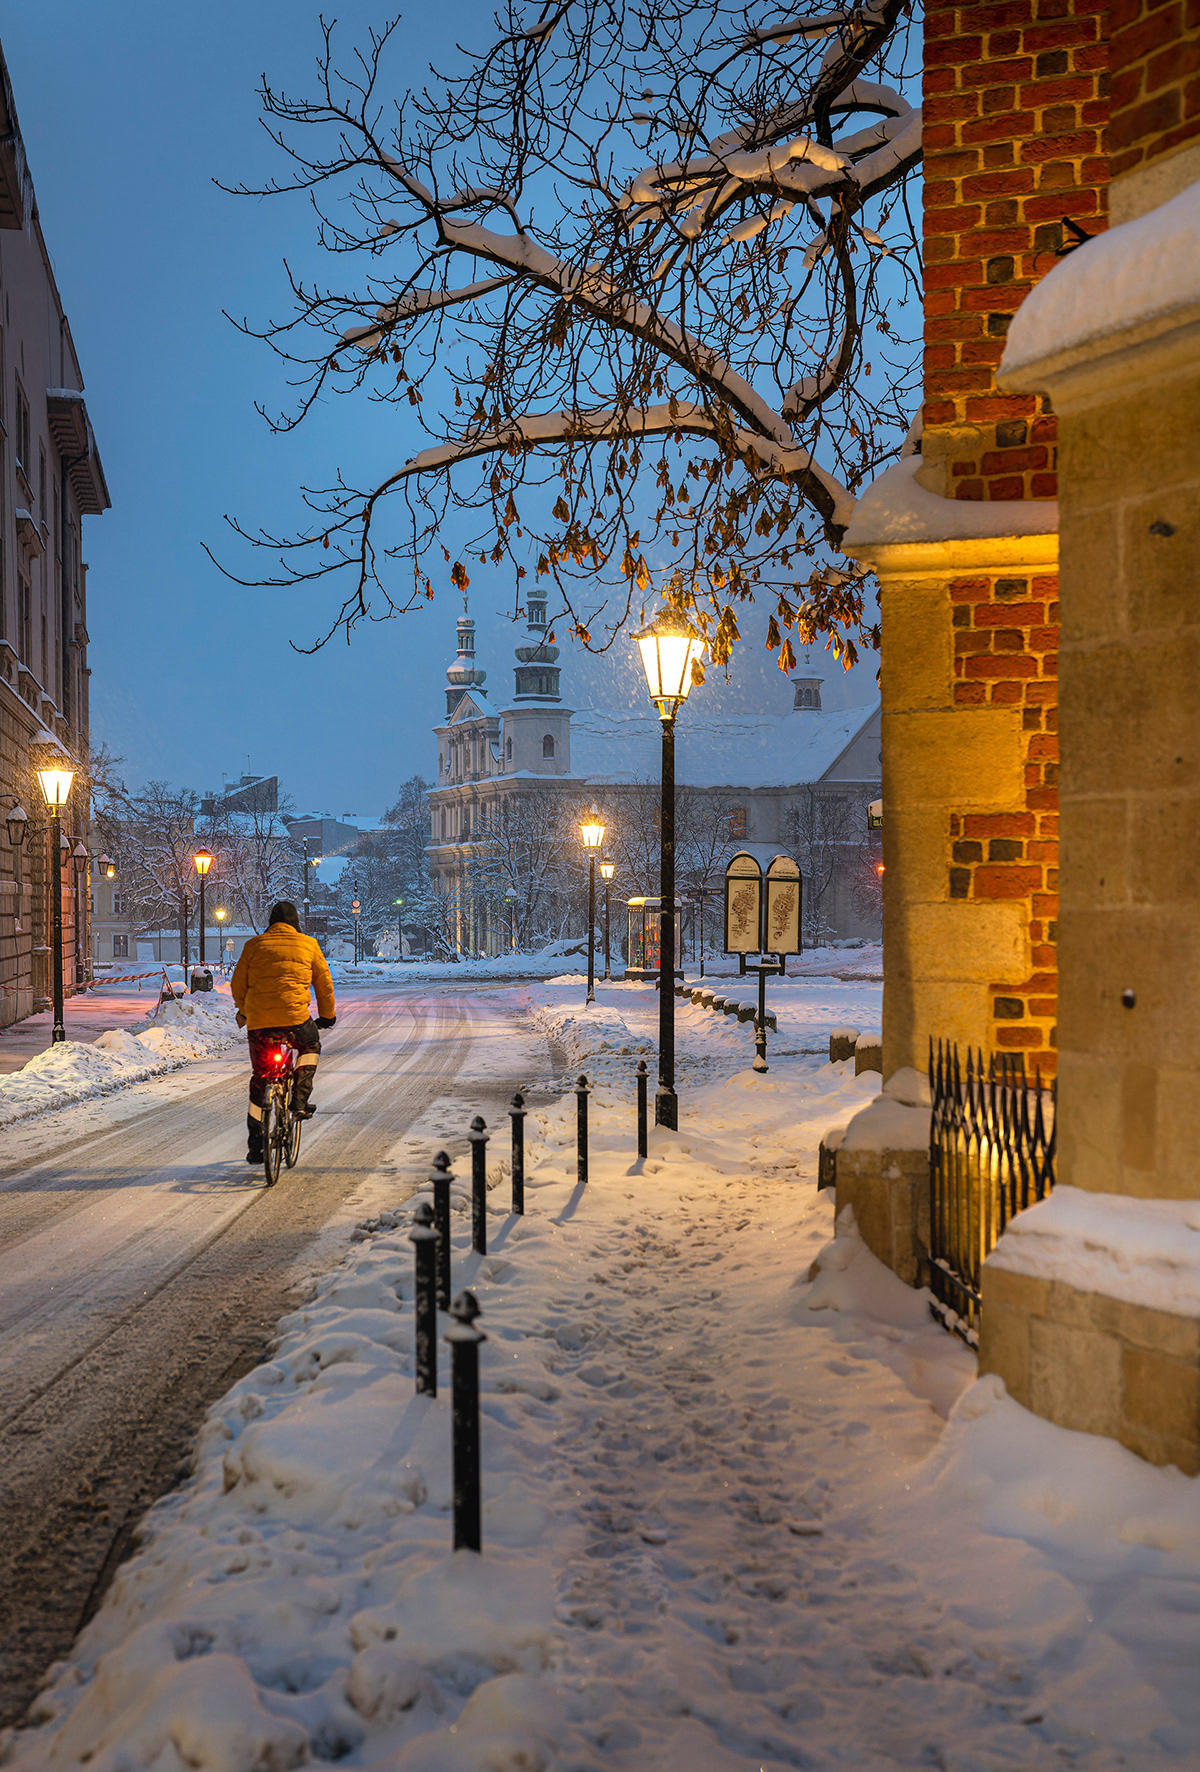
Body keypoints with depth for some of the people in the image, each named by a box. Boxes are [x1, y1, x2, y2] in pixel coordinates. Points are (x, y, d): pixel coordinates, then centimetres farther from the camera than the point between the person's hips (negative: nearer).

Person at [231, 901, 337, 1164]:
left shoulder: (254, 945, 13)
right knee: (311, 1046, 30)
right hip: (295, 1017, -2)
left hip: (258, 1022, 2)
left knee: (259, 1078, 12)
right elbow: (324, 984, 16)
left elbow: (238, 985, 15)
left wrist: (245, 1012, 33)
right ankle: (300, 1100, 12)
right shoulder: (308, 945, 11)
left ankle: (255, 1144, 13)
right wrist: (327, 1015, 32)